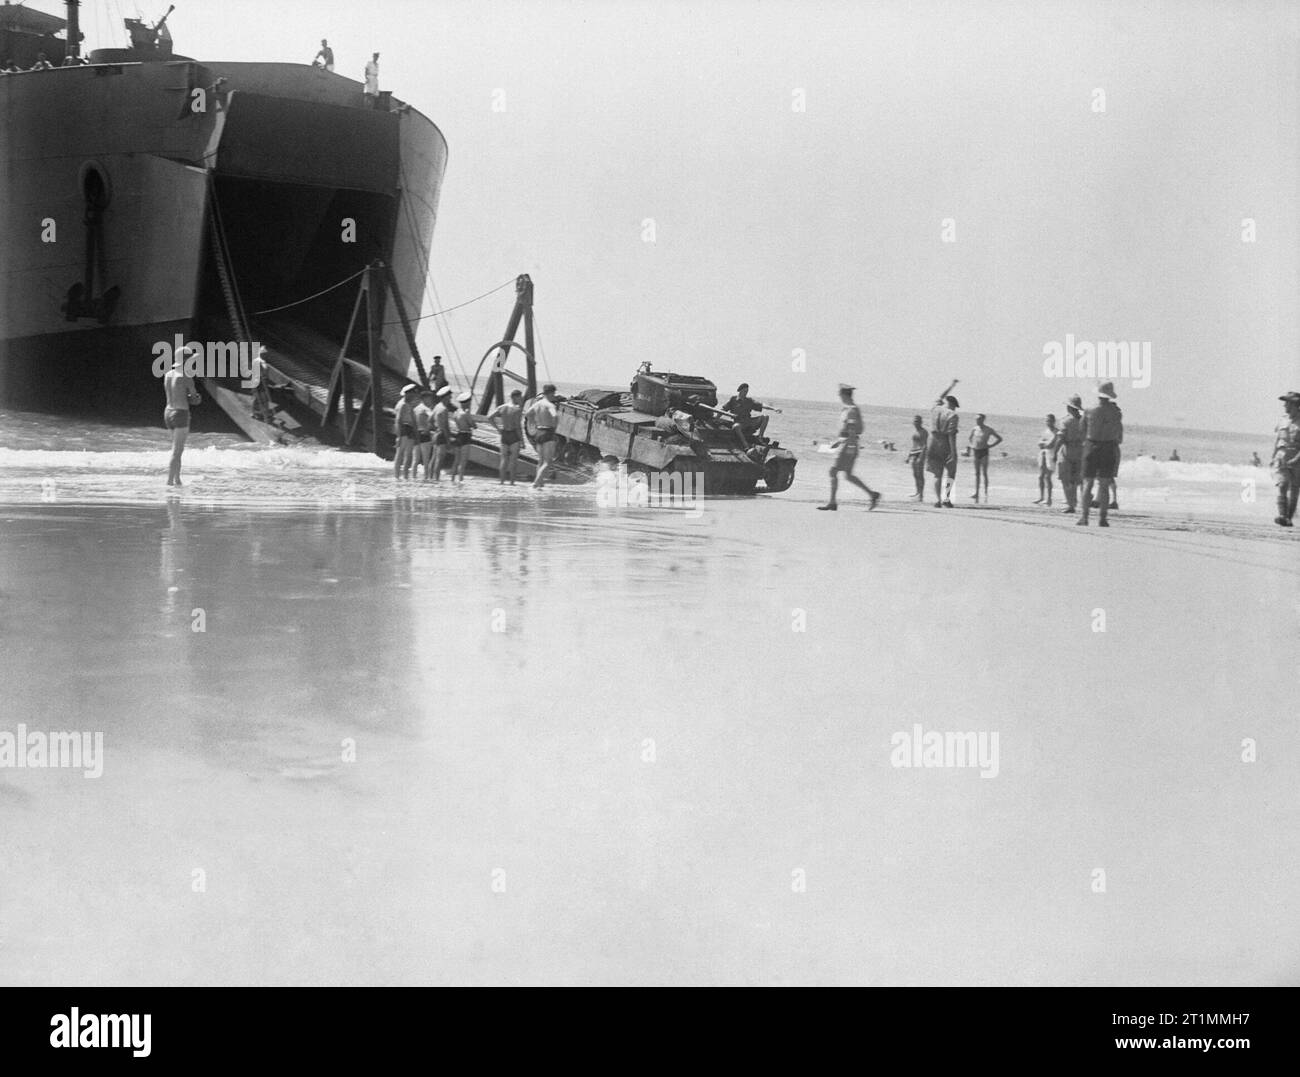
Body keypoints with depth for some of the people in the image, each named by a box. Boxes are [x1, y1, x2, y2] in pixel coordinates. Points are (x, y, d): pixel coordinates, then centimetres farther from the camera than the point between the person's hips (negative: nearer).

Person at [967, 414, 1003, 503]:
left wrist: (991, 445, -4)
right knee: (977, 473, 4)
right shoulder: (974, 429, 7)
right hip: (975, 452, 4)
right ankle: (977, 493, 3)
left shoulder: (988, 429, -4)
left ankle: (986, 493, -5)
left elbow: (1000, 438, 3)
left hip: (984, 452, -4)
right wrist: (971, 445, 9)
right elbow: (970, 438, 27)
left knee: (984, 473, -8)